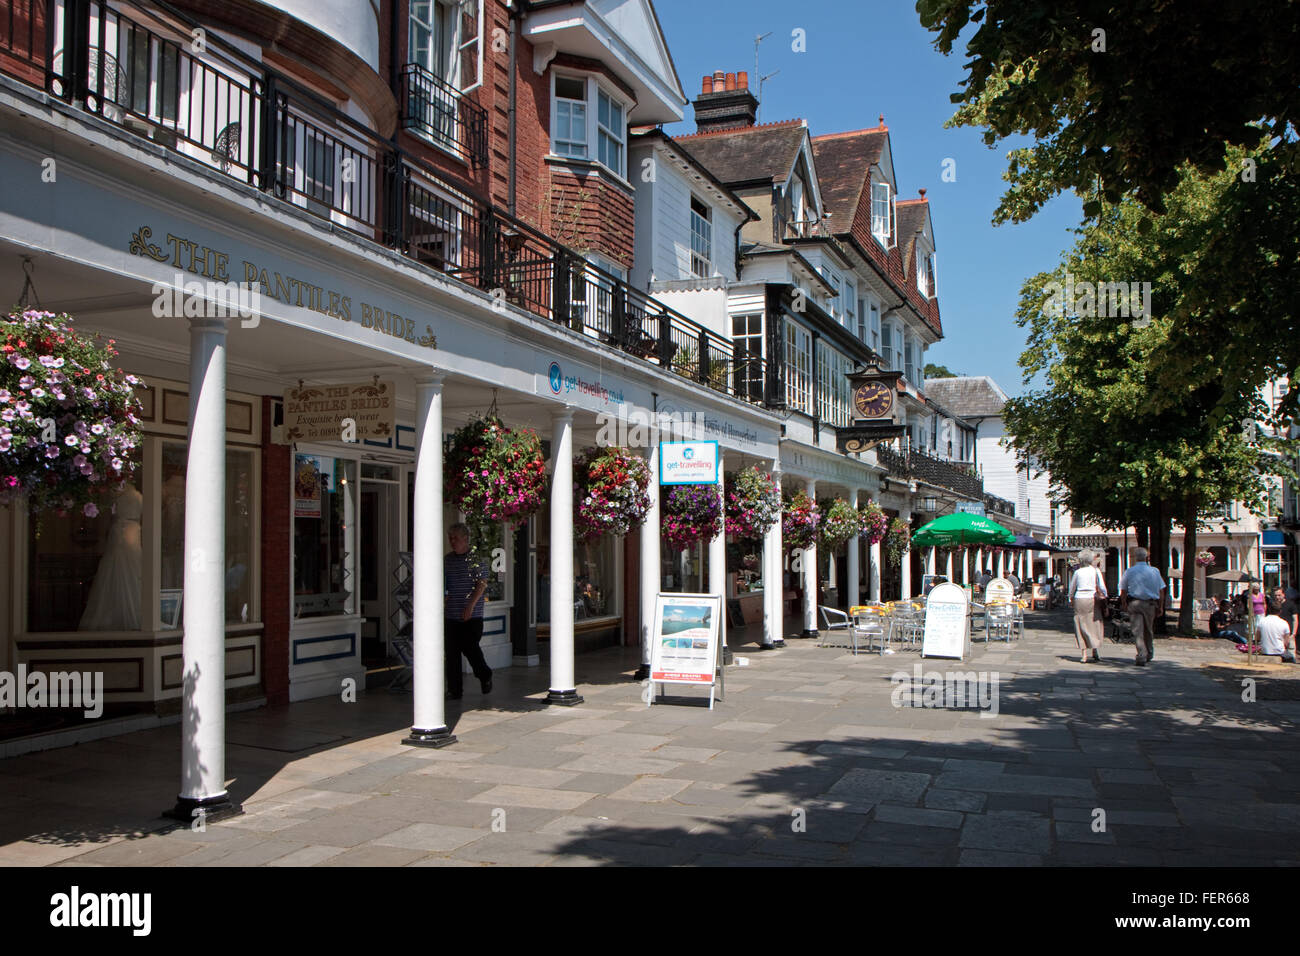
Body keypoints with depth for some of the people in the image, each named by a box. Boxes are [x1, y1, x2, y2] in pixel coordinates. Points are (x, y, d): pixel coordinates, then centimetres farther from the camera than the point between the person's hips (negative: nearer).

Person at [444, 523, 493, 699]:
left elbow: (482, 583, -8)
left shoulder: (476, 558, -3)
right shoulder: (447, 560, 12)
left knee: (470, 648, -7)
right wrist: (441, 608, 4)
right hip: (451, 615, 5)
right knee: (451, 652, 2)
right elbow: (443, 588, 15)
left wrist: (470, 606, -15)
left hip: (472, 615, -4)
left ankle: (485, 676, 21)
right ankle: (454, 690, 10)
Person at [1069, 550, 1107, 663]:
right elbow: (1102, 587, -6)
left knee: (1082, 627, 4)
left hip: (1079, 599, 1)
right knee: (1095, 626, 8)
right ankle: (1096, 652, -1)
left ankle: (1083, 655, 1)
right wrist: (1105, 596, 8)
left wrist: (1071, 599, 23)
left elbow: (1072, 588, 9)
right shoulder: (1096, 571, -3)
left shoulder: (1078, 572, 1)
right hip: (1092, 599, -1)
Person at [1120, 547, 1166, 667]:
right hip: (1150, 603, 2)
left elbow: (1123, 590, 3)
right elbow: (1161, 590, 4)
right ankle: (1149, 654, 31)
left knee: (1137, 630, -3)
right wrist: (1160, 607, 10)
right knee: (1149, 630, 17)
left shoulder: (1129, 571, 0)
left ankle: (1141, 656, -11)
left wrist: (1124, 604, 16)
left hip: (1134, 602, -2)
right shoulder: (1154, 571, 2)